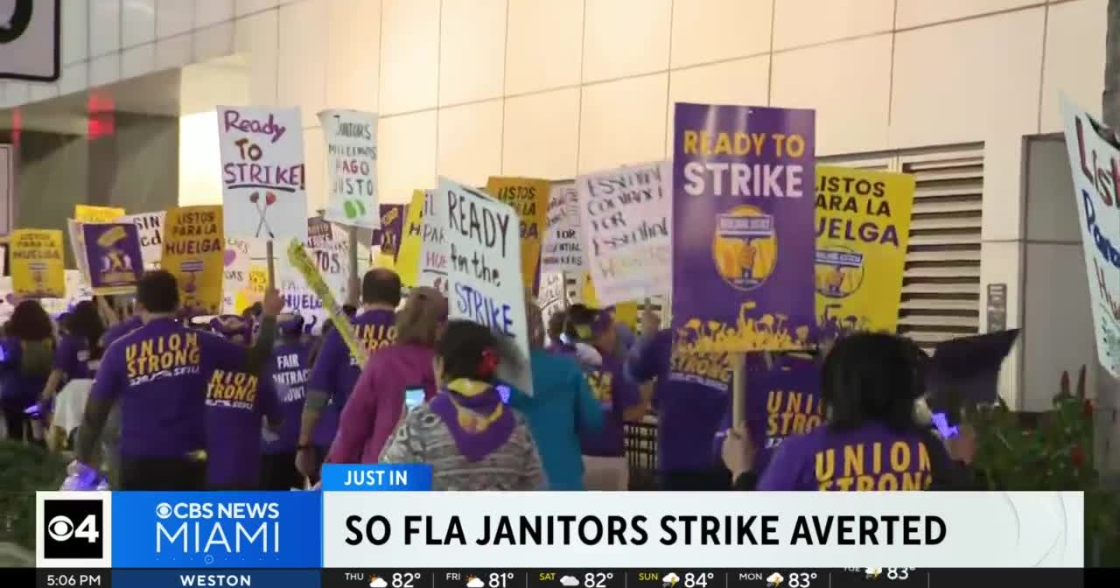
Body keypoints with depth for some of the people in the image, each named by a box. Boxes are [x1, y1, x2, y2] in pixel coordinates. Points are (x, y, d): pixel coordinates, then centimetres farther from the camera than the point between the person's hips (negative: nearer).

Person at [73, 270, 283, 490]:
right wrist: (269, 317, 21)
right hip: (185, 461, 0)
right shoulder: (200, 343, -1)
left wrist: (82, 458, 13)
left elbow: (94, 412, 1)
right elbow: (253, 362, 9)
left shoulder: (121, 350, -1)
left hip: (138, 461, 0)